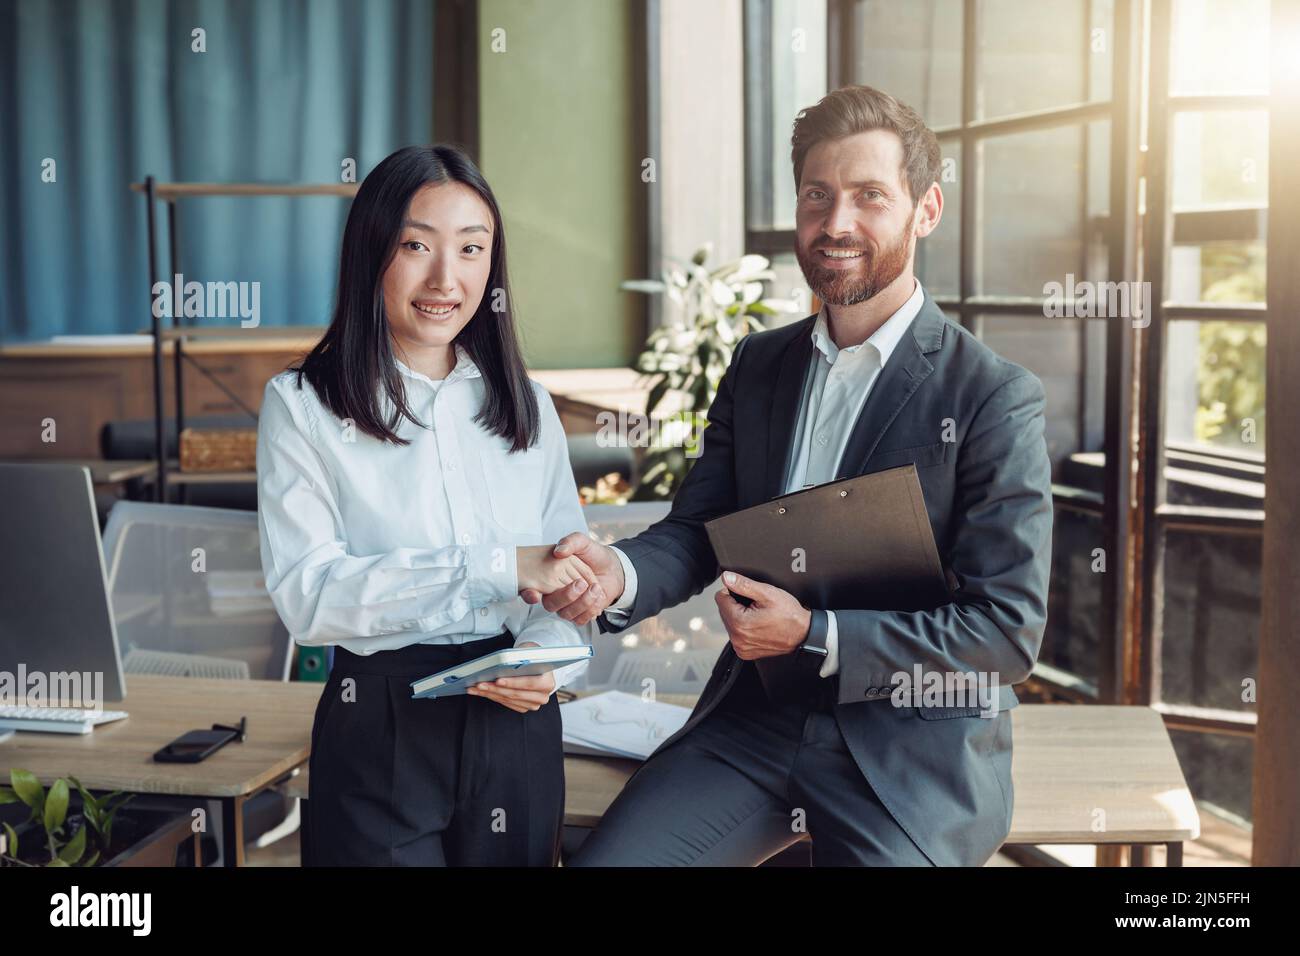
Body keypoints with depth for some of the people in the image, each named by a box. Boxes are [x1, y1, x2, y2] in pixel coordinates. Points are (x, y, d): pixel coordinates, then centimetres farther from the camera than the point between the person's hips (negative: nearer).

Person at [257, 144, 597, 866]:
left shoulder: (528, 405, 9)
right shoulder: (301, 406, -4)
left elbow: (571, 575, 7)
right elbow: (307, 594, -15)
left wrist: (549, 657, -16)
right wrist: (497, 568, -22)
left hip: (514, 720, 4)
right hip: (382, 733, -3)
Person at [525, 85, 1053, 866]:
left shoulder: (995, 398, -11)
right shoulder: (758, 364, 8)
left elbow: (1010, 631, -13)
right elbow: (698, 528, 6)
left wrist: (815, 634, -19)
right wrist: (620, 574, -17)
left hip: (913, 750, -3)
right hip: (755, 716, 4)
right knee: (602, 859, -13)